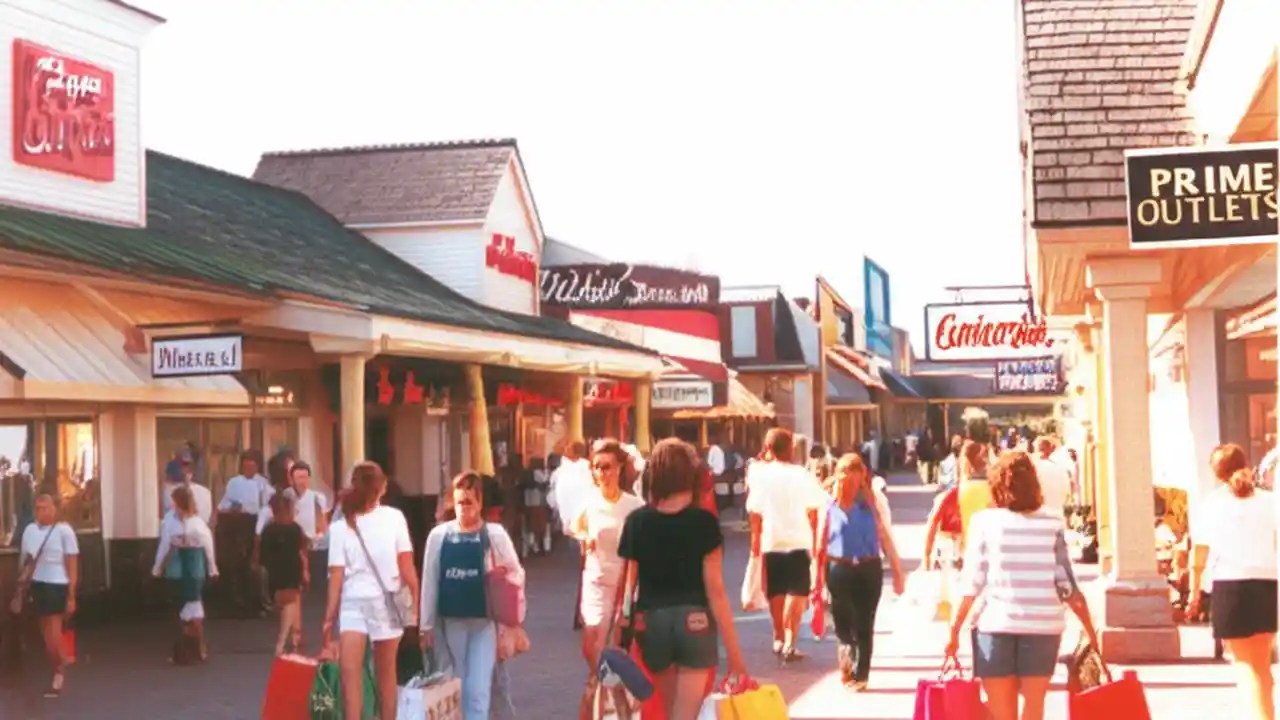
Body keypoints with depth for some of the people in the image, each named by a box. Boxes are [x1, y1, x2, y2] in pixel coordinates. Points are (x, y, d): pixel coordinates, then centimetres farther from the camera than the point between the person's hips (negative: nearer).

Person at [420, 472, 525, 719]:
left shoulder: (495, 534, -4)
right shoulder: (438, 535, -1)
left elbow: (518, 574, 3)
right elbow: (429, 582, 3)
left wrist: (503, 578, -19)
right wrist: (426, 624, 4)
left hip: (484, 620, -2)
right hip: (450, 621, 2)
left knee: (478, 688, -7)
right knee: (456, 687, 13)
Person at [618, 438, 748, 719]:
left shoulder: (637, 521, -1)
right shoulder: (703, 521, -7)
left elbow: (628, 583, -1)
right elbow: (715, 589, -9)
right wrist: (733, 649, -5)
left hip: (651, 622, 3)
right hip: (694, 621, -3)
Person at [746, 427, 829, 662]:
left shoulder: (761, 475, -3)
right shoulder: (801, 475, -5)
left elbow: (755, 514, -2)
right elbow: (814, 511, -2)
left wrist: (755, 543, 8)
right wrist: (816, 540, 11)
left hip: (771, 543, 2)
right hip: (798, 542, -2)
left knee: (776, 594, 17)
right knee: (797, 594, 1)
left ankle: (779, 639, 27)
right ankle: (789, 644, -9)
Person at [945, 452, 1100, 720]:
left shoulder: (984, 521, -1)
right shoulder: (1051, 525, 2)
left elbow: (972, 583, -5)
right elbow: (1067, 584, 0)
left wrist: (954, 630, 1)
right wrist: (1091, 632, 8)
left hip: (996, 624, -1)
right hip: (1042, 625, 1)